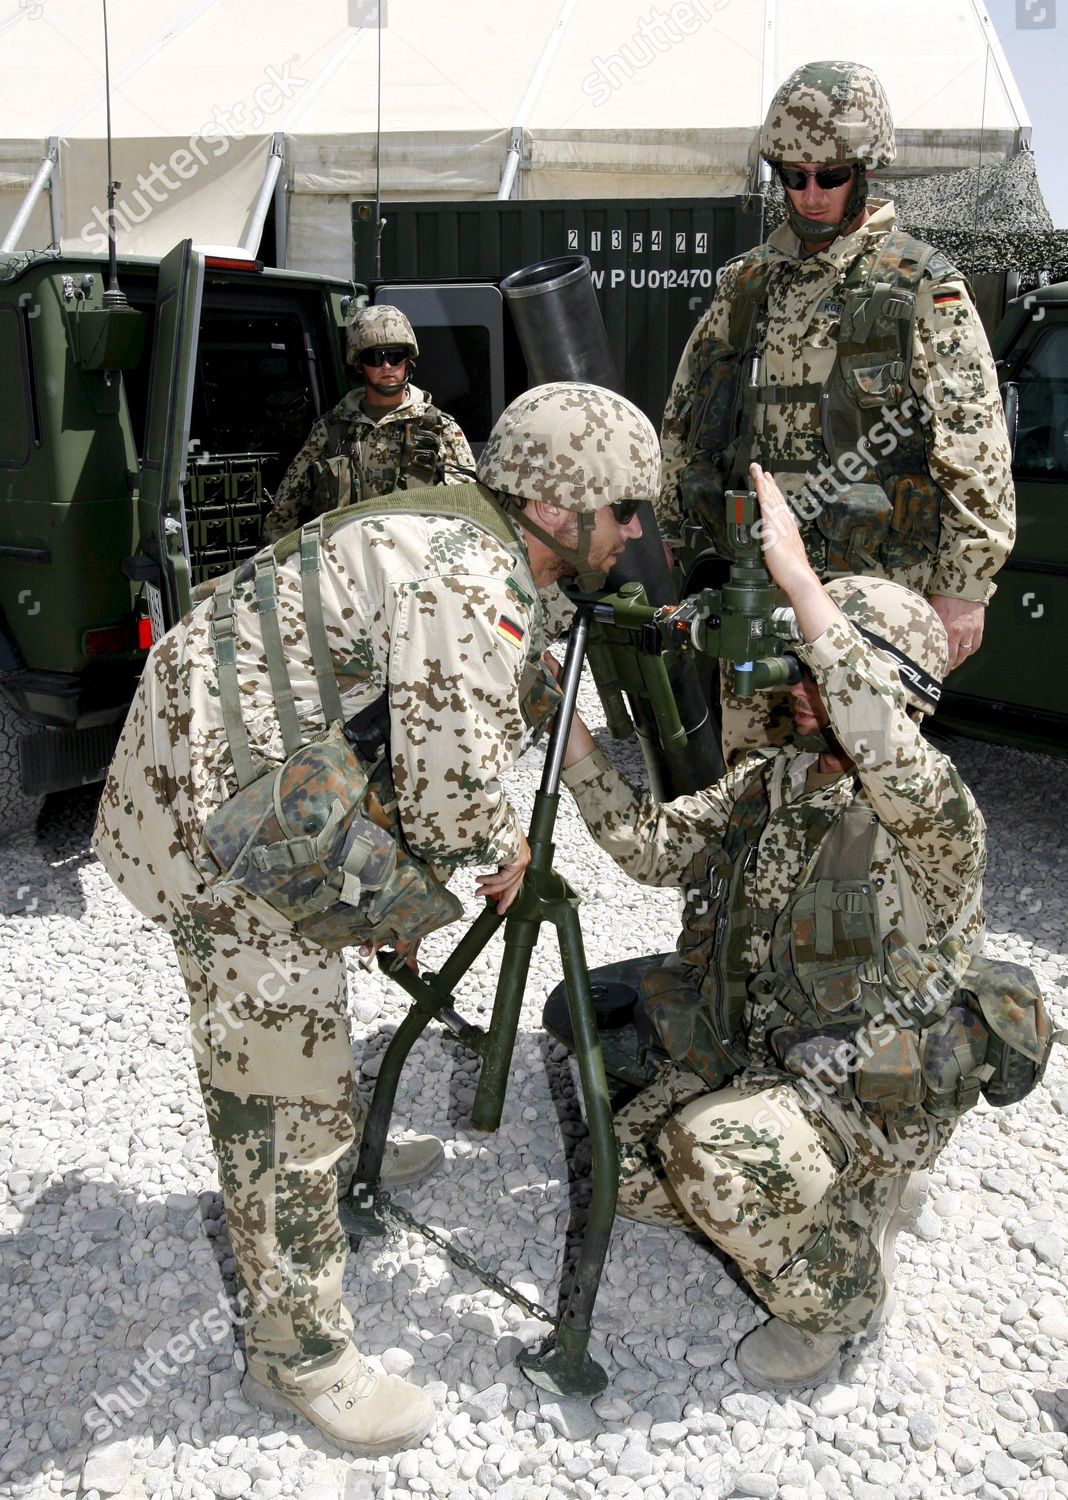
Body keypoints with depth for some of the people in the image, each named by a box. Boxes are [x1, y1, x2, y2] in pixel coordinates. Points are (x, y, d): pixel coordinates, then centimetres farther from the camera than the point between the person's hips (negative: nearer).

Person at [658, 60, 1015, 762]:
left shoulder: (925, 290, -2)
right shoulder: (746, 283, 12)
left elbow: (977, 451, -6)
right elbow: (684, 417, 19)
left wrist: (965, 586, -10)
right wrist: (668, 543, 17)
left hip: (871, 583, -4)